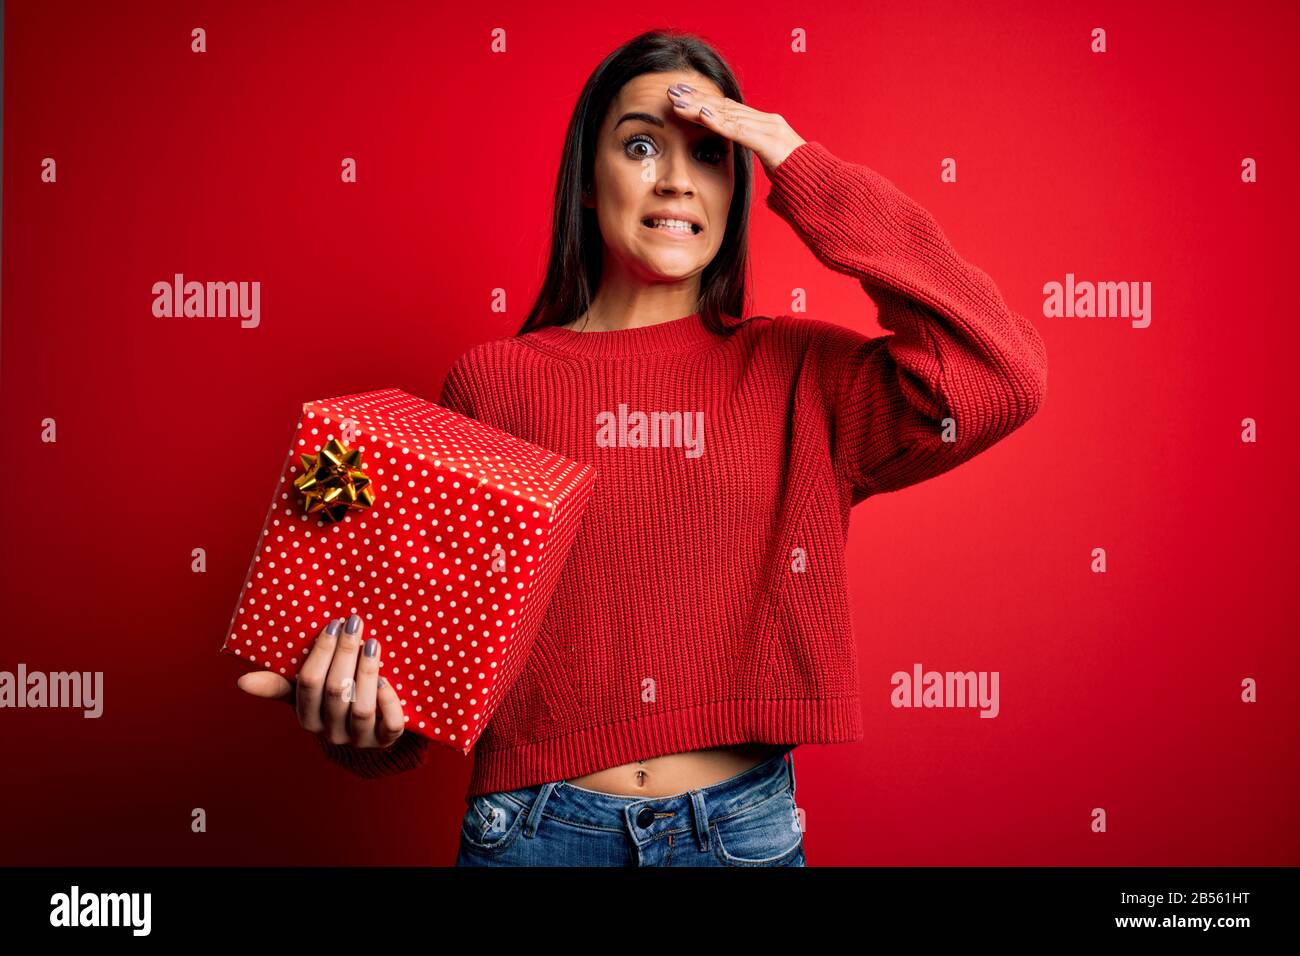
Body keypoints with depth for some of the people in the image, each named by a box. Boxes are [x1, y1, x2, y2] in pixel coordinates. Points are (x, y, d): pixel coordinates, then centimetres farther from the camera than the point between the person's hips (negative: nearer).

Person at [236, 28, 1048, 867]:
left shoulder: (794, 372, 0)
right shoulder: (491, 382, -1)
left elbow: (1004, 379, -14)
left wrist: (811, 177, -11)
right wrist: (356, 709, -20)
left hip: (745, 826, 1)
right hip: (536, 825, 0)